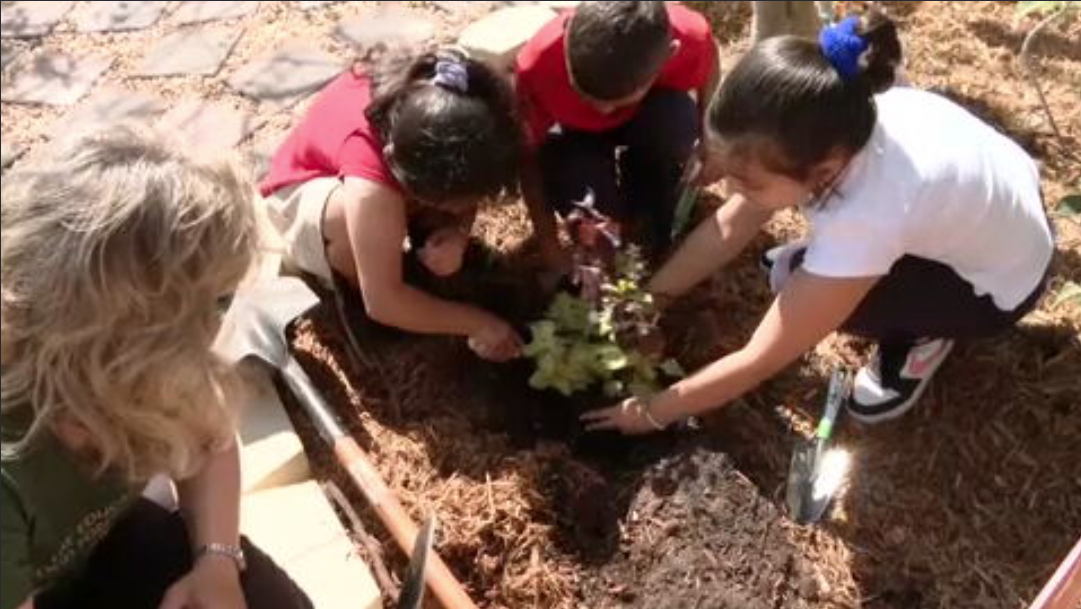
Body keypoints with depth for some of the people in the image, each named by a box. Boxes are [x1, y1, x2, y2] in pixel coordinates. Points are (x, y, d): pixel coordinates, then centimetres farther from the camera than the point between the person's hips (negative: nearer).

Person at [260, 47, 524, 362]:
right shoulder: (368, 187, -45)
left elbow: (468, 180, -8)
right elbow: (382, 302, -40)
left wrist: (457, 232, -29)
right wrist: (477, 323, -32)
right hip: (300, 195, -5)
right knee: (348, 214, -38)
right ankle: (352, 288, -6)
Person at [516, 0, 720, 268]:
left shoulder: (689, 38, -36)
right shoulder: (537, 65, -37)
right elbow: (529, 155, -22)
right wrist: (548, 244, -22)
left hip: (649, 116, 1)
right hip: (577, 130, -1)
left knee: (677, 122, -34)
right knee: (576, 194, -32)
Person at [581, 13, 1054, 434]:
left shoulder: (868, 217, -42)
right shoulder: (826, 129, -24)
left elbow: (760, 361, -30)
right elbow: (730, 227, -9)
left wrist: (650, 412, -19)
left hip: (998, 280, -6)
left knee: (800, 281, -22)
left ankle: (921, 334, 3)